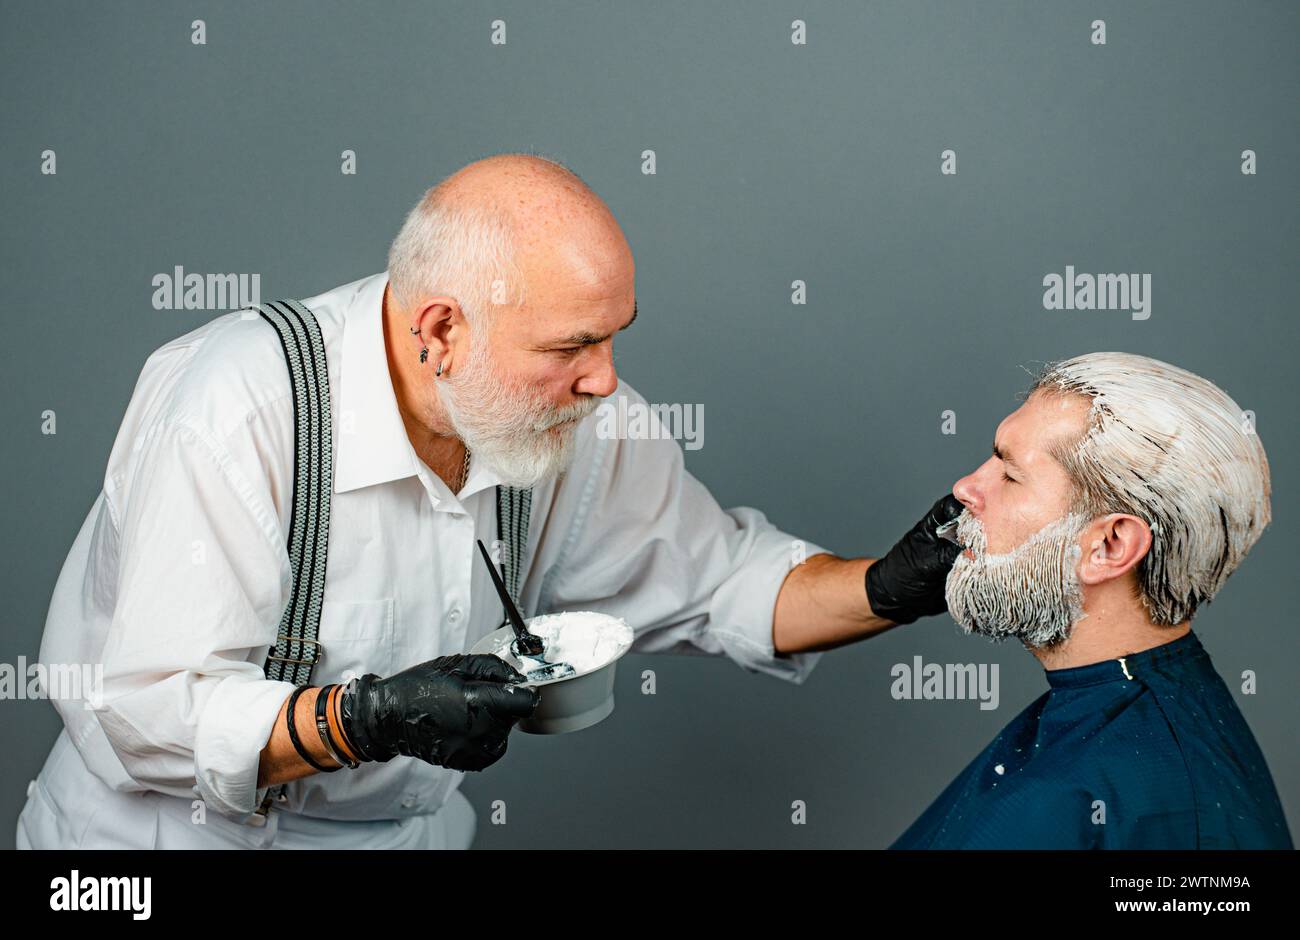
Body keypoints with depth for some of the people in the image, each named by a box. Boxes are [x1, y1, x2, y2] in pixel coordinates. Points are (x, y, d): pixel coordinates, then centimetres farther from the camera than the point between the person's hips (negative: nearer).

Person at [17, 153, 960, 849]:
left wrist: (891, 588, -11)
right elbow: (149, 717, -25)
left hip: (406, 825, 4)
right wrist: (371, 719, -38)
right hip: (177, 832, -4)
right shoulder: (237, 413, -25)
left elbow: (718, 579, 6)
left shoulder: (575, 421, -7)